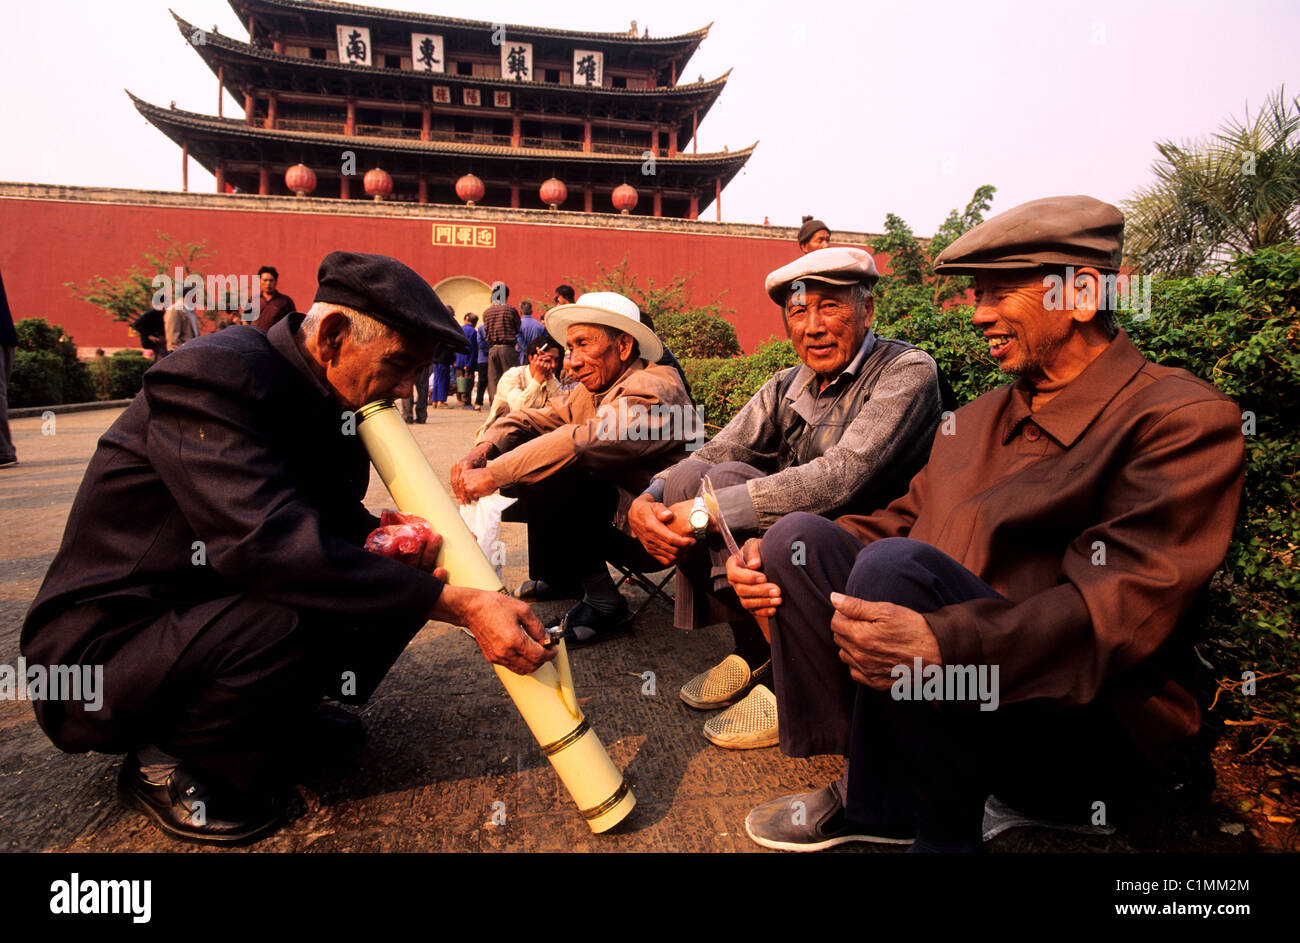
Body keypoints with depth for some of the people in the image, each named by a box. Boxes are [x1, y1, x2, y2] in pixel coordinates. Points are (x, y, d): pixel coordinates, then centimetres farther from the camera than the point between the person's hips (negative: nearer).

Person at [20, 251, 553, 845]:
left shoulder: (316, 393, 1)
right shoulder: (213, 375, -25)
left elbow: (335, 513, 7)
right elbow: (265, 541, -38)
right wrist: (460, 606, -40)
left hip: (201, 619, 8)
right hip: (100, 649, -8)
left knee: (401, 577, -3)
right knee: (306, 610, -33)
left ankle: (279, 714, 12)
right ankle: (164, 763, -5)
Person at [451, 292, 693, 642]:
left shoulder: (653, 389, -20)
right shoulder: (590, 390, 9)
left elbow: (582, 443, -33)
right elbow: (530, 419, 7)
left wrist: (492, 474, -31)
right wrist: (483, 449, -14)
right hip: (605, 510, 9)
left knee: (550, 477, -27)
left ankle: (603, 600, -12)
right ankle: (559, 576, 17)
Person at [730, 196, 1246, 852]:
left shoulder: (1184, 420, -9)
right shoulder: (978, 418, 15)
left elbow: (1124, 606, -22)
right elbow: (900, 521, 11)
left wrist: (945, 644, -38)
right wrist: (783, 563, -7)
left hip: (1097, 738, -7)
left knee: (896, 566, -30)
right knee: (802, 537, -8)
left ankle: (942, 835, -11)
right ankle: (870, 792, -4)